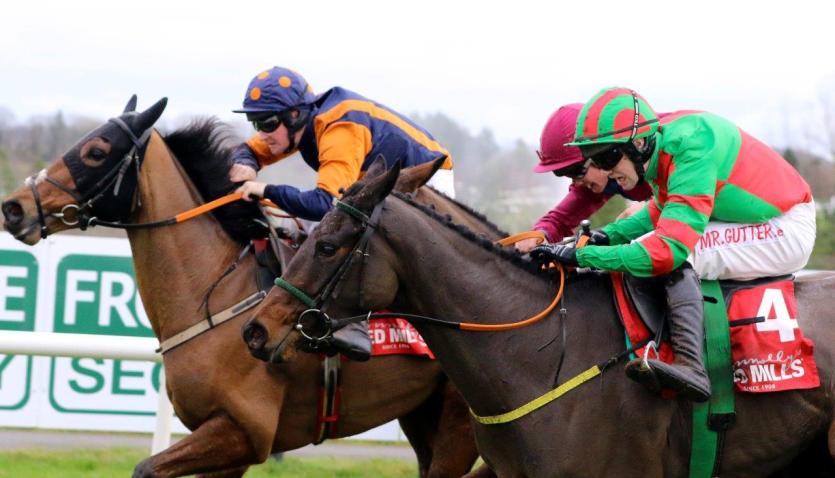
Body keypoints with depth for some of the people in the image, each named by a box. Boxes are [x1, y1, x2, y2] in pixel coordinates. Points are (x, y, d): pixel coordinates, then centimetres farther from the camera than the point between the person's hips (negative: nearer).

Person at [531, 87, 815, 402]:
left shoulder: (691, 152, -29)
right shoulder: (662, 147, -2)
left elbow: (669, 247, -34)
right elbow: (660, 213, 17)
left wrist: (580, 256, -32)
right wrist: (609, 235, -1)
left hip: (788, 231, -10)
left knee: (675, 256, -25)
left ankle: (690, 366, -35)